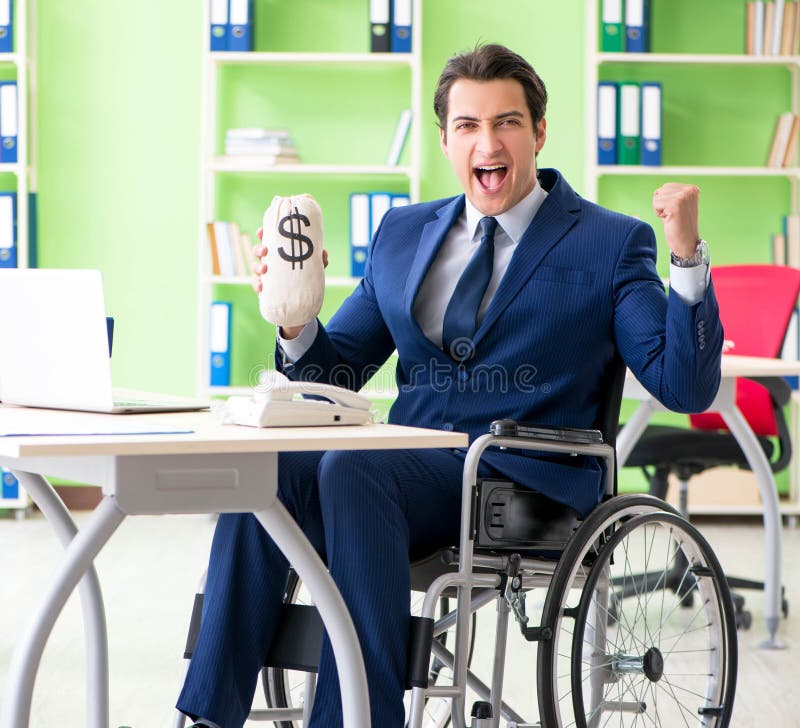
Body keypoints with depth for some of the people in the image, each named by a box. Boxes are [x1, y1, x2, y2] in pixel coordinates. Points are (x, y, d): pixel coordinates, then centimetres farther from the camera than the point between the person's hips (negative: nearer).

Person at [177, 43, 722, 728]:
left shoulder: (611, 244, 6)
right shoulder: (403, 232, 20)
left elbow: (686, 388, -3)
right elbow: (338, 372, 20)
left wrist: (687, 257, -16)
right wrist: (297, 321, -2)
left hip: (524, 484, -5)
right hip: (408, 467, 5)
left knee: (351, 468, -32)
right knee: (268, 465, -25)